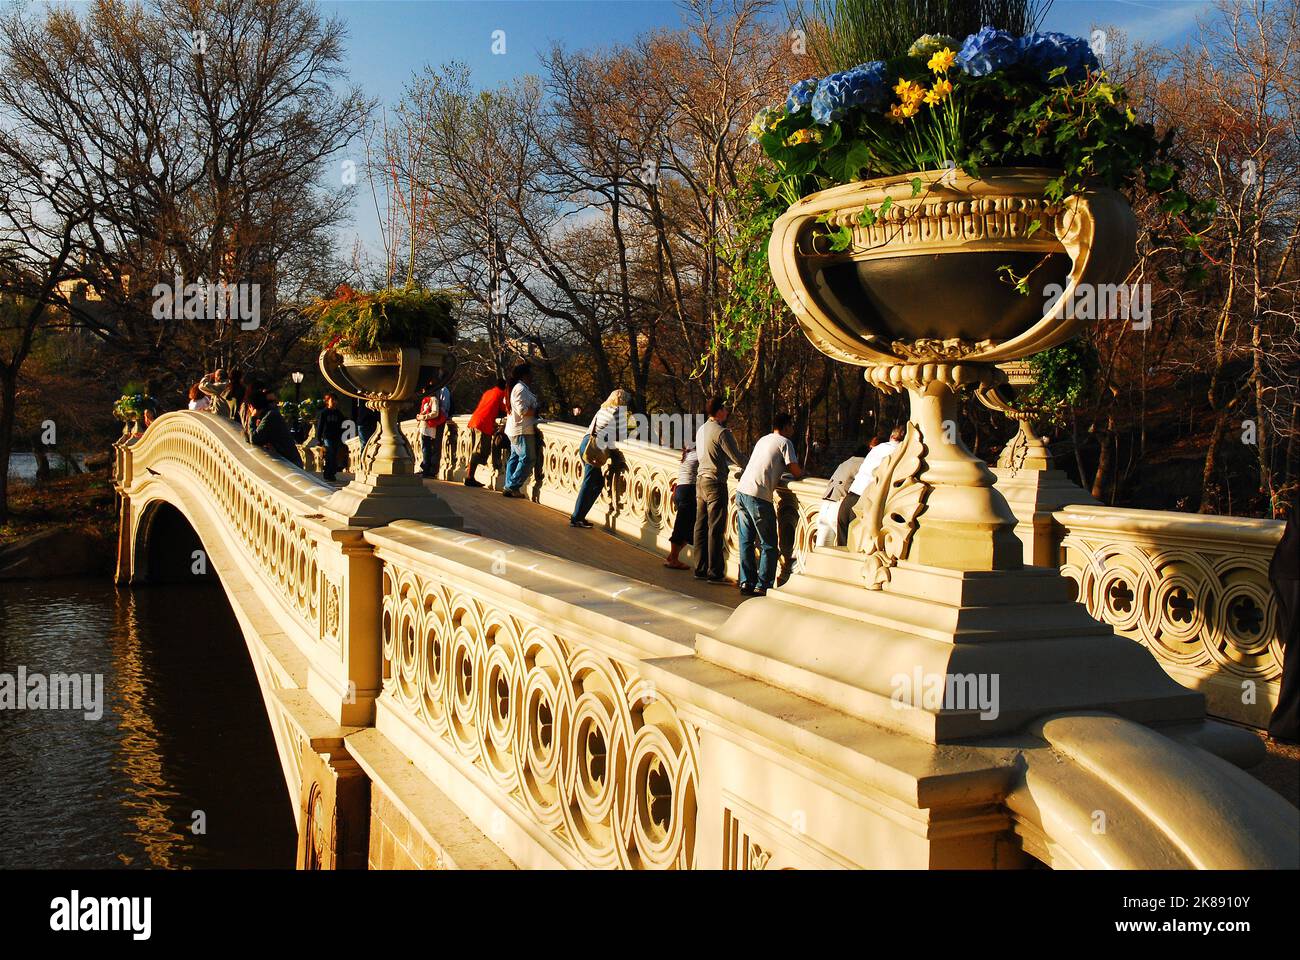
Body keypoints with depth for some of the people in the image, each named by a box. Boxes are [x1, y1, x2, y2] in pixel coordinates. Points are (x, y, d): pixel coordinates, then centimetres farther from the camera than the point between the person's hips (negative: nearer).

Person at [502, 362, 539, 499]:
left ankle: (509, 487, 15)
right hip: (523, 431, -11)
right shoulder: (521, 389, -15)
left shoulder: (519, 387, 17)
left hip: (515, 430, 11)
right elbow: (522, 410, -22)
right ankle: (513, 487, -9)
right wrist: (537, 408, -10)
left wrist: (536, 404, 9)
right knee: (528, 458, -9)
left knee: (515, 457, 13)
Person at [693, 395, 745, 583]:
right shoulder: (722, 432, -14)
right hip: (715, 483, -8)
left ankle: (700, 569, 14)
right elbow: (738, 459, -14)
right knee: (716, 529, -5)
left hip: (701, 480, 8)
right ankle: (715, 573, -3)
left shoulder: (701, 430, 12)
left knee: (701, 526, 10)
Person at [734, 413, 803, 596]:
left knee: (746, 541, 13)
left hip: (741, 490, 8)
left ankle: (746, 582, 14)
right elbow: (796, 472, -4)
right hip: (758, 496, -7)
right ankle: (763, 586, 1)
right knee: (768, 545, 2)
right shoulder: (784, 442, -1)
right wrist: (802, 471, 18)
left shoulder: (763, 440, 22)